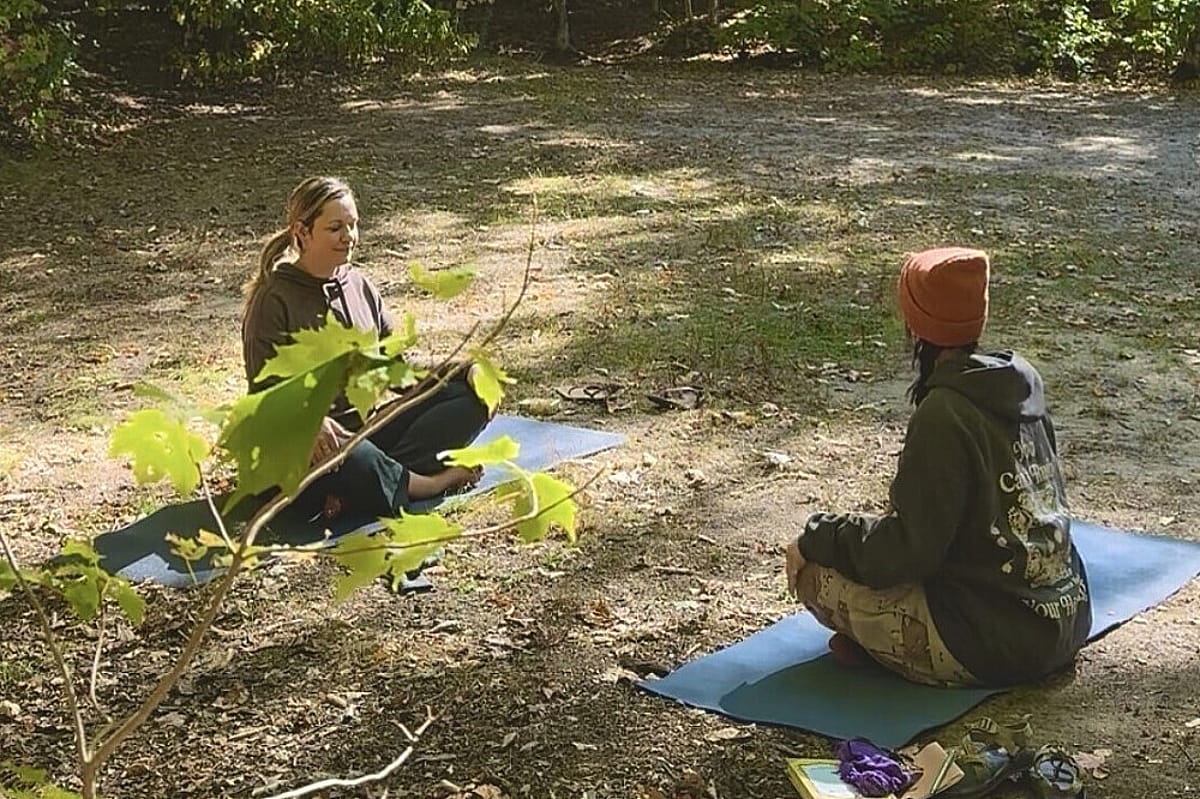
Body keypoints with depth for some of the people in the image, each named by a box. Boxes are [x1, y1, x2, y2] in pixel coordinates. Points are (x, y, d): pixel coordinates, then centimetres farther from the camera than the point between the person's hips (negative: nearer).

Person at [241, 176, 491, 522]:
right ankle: (428, 483, -15)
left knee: (471, 395, -12)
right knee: (352, 458, -43)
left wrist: (461, 374, -8)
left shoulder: (360, 287, 11)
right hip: (319, 442, -7)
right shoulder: (274, 301, -8)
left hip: (369, 428, 7)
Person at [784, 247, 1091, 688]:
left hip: (994, 647, -9)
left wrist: (817, 538, -6)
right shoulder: (1020, 380, 4)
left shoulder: (943, 416, -20)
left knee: (811, 570, -5)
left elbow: (906, 551, -19)